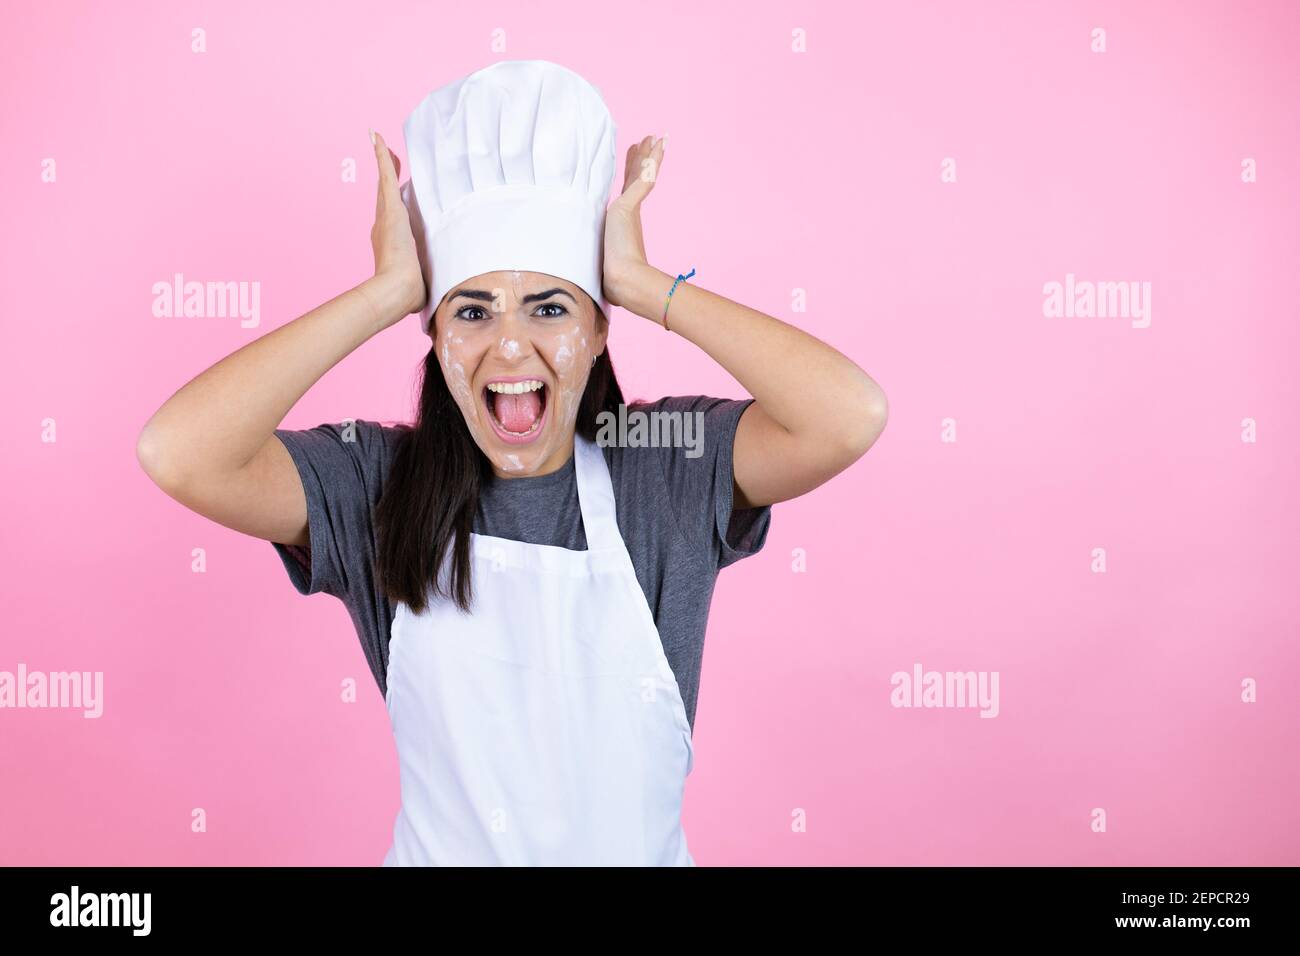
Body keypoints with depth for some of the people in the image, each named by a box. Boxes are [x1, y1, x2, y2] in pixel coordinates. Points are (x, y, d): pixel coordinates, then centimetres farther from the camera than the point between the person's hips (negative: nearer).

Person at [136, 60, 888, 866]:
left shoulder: (674, 469, -15)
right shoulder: (373, 488, -15)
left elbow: (853, 417, -31)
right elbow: (176, 453, -30)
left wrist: (641, 282, -25)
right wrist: (388, 291, -25)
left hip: (643, 850, 0)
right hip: (442, 848, 0)